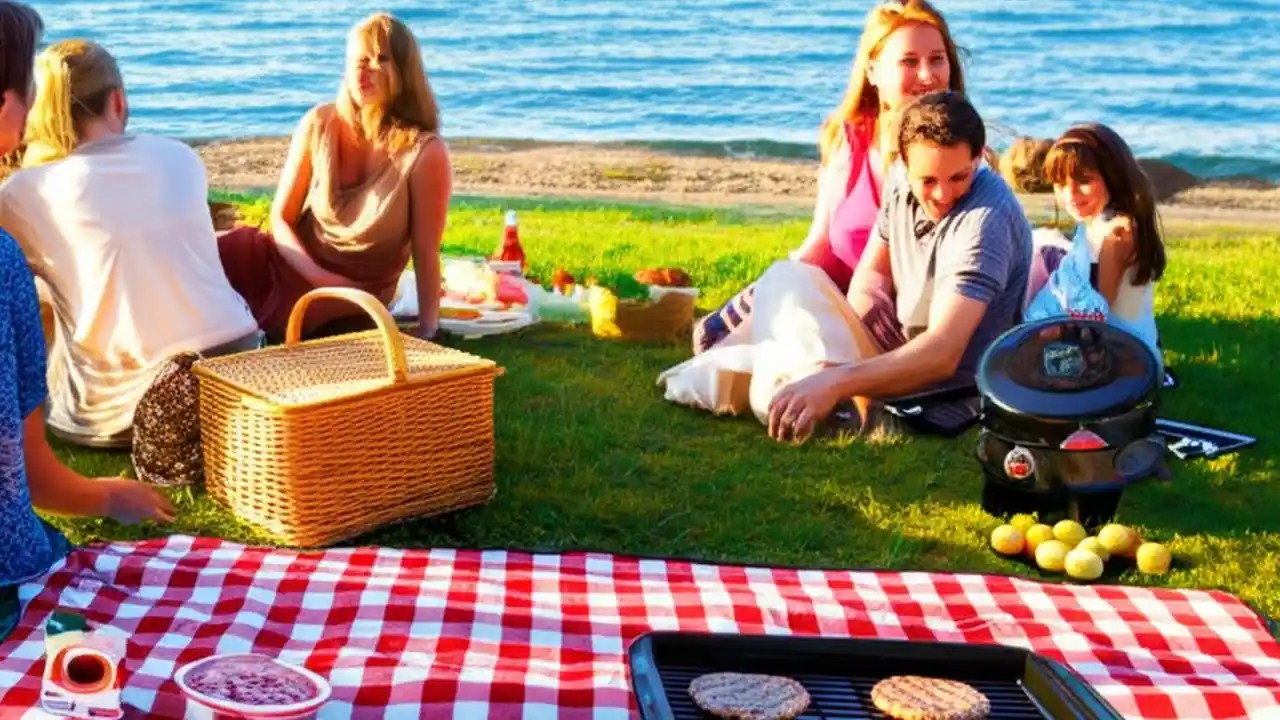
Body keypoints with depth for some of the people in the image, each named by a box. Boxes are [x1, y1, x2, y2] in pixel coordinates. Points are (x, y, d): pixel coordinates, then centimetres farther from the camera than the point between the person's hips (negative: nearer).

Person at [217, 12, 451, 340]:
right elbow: (281, 219, -2)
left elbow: (425, 254, -15)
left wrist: (427, 335, -18)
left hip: (354, 290, -4)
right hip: (291, 262, 4)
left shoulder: (425, 153, -18)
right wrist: (321, 279, -18)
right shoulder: (319, 124, -6)